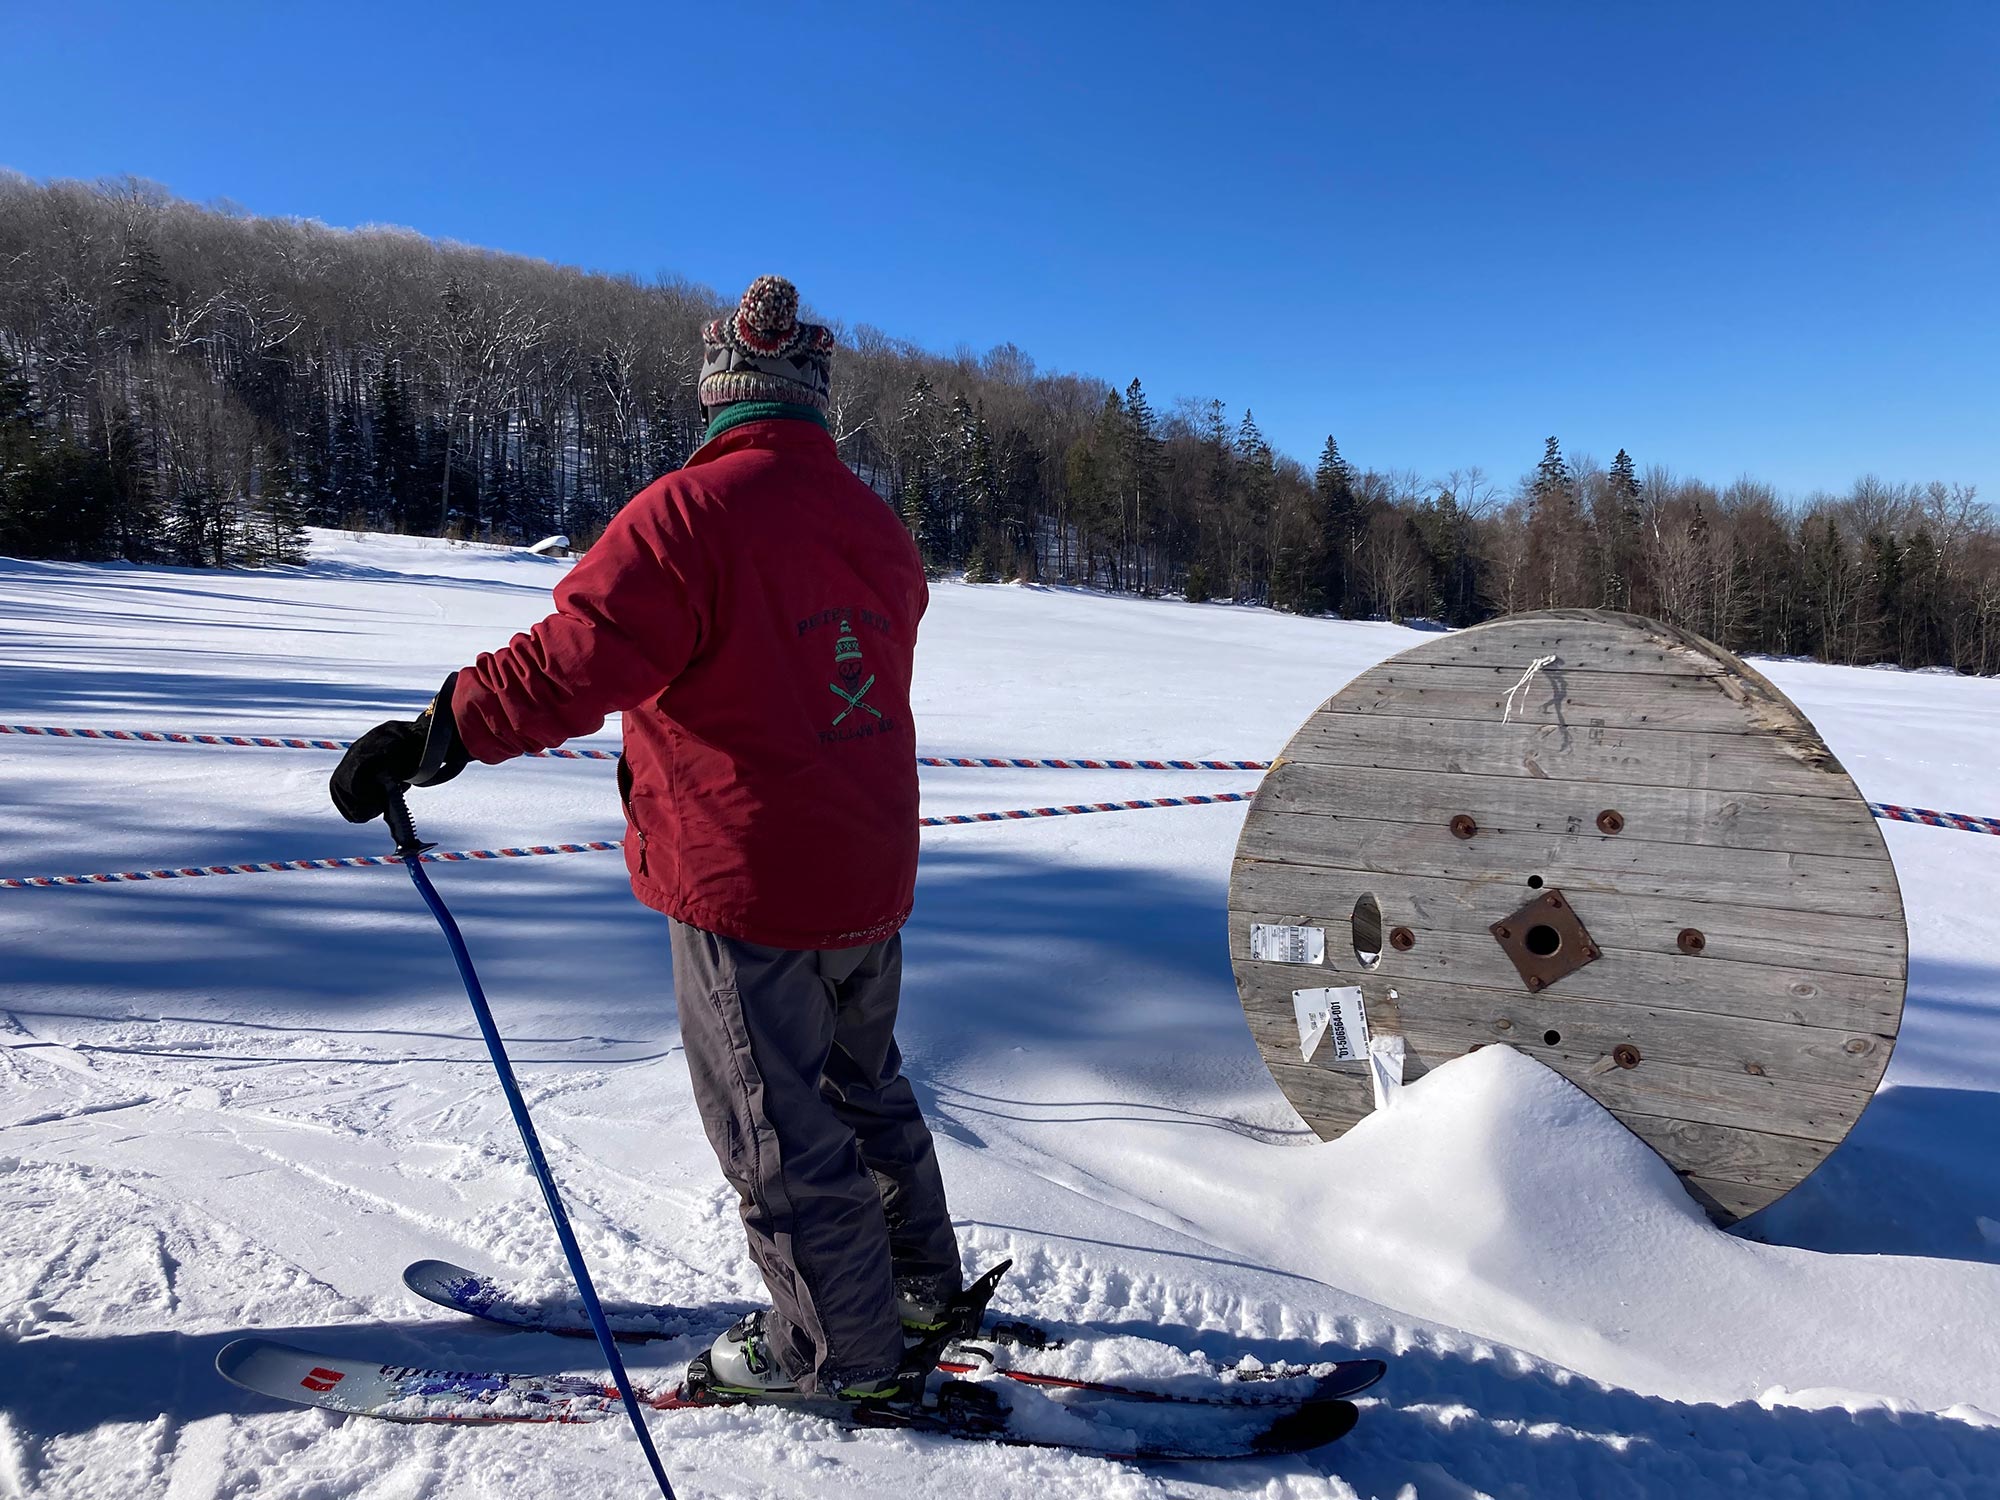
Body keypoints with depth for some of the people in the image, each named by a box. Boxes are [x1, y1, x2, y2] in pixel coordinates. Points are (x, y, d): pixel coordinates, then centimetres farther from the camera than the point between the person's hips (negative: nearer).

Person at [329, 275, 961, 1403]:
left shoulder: (693, 511, -18)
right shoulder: (878, 524, 6)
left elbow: (575, 663, -26)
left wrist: (427, 738, -19)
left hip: (748, 884, -7)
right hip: (872, 877, 8)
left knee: (778, 1129, 9)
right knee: (864, 1083, 25)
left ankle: (841, 1351, 25)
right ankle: (923, 1279, 41)